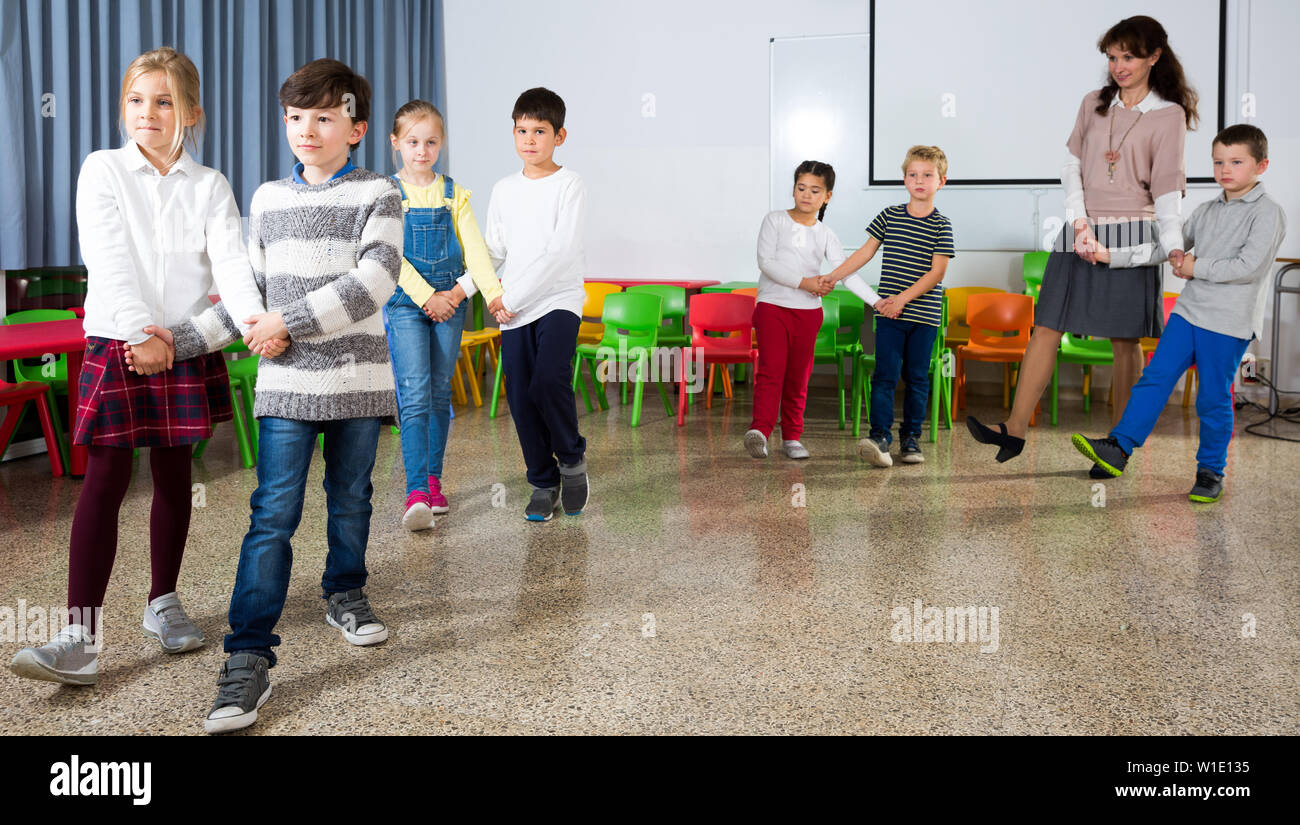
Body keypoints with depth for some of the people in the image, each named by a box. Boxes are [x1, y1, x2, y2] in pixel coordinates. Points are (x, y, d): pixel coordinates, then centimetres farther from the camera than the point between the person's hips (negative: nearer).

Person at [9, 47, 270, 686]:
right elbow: (109, 258, -9)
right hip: (116, 343, -2)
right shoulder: (103, 169, 2)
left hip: (187, 346, 2)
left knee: (174, 473, 9)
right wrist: (140, 332, -20)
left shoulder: (210, 185, 7)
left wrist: (256, 316, -25)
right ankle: (81, 638, -8)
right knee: (106, 477, -8)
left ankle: (163, 603, 25)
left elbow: (230, 260, -6)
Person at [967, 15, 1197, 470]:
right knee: (1046, 328, -3)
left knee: (1125, 342, 2)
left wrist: (1175, 247, -21)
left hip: (1132, 239, -3)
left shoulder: (1168, 115, 0)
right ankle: (1015, 431, -2)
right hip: (1080, 232, 4)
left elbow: (1168, 189, -7)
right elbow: (1072, 167, 5)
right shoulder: (1093, 104, 11)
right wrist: (1080, 223, -10)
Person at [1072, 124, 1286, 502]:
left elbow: (1248, 266, -17)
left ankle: (1210, 471, 16)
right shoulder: (1206, 211, 13)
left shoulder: (1268, 213, -7)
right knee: (1155, 377, -3)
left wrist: (1196, 268, -10)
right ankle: (1119, 448, -5)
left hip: (1230, 322, -6)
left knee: (1213, 399, 2)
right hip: (1189, 311, 6)